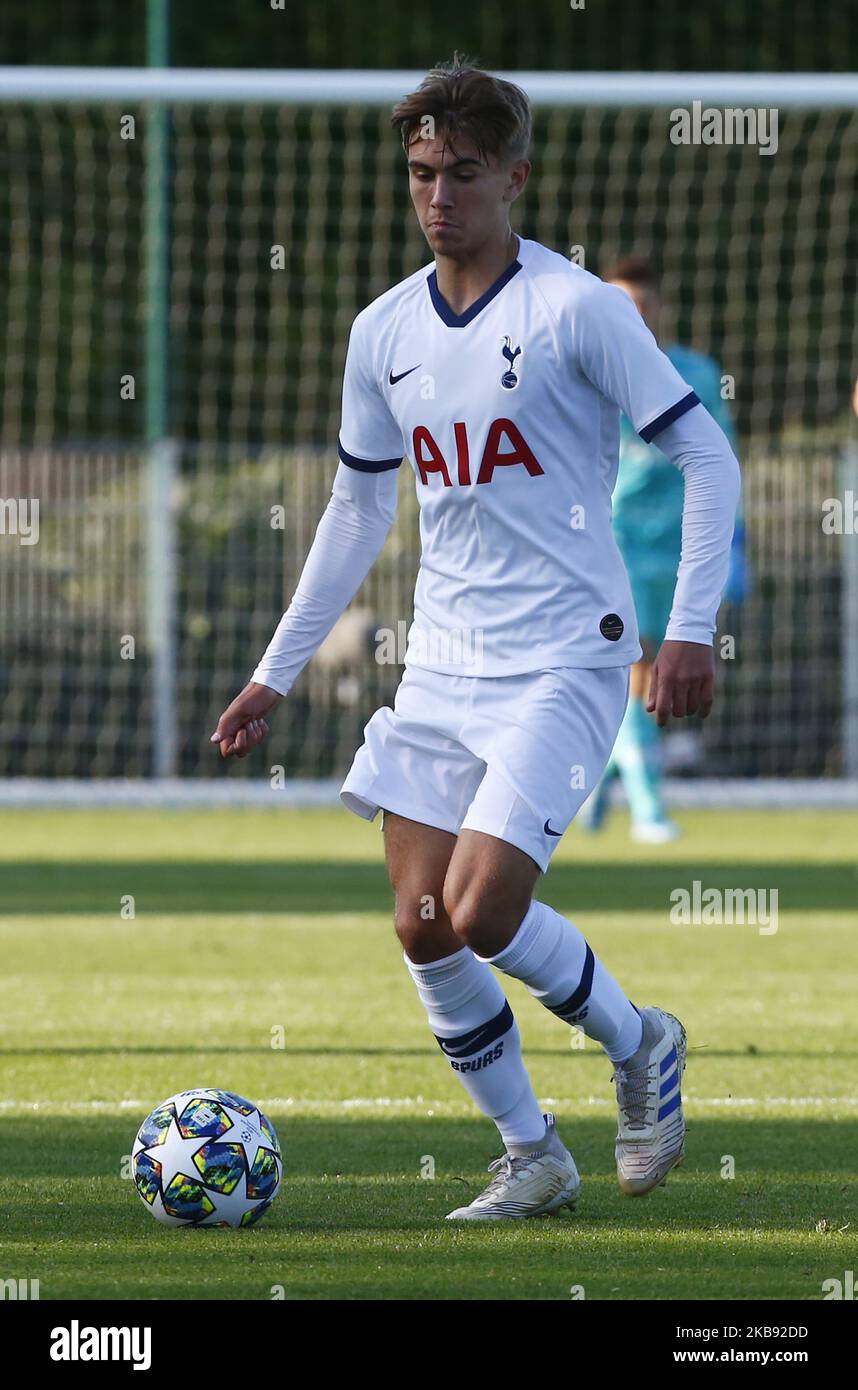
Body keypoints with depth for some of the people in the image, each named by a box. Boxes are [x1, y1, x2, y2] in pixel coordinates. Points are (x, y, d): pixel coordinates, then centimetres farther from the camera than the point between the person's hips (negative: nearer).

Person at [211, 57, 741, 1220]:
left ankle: (639, 1046, 11)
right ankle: (530, 1159, 17)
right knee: (423, 928, 0)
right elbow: (357, 509, 19)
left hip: (564, 662, -6)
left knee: (481, 911, -17)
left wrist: (692, 630, -16)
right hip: (441, 664, 6)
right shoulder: (385, 331, 8)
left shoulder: (576, 308, -11)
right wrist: (276, 674, 19)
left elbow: (706, 456, -9)